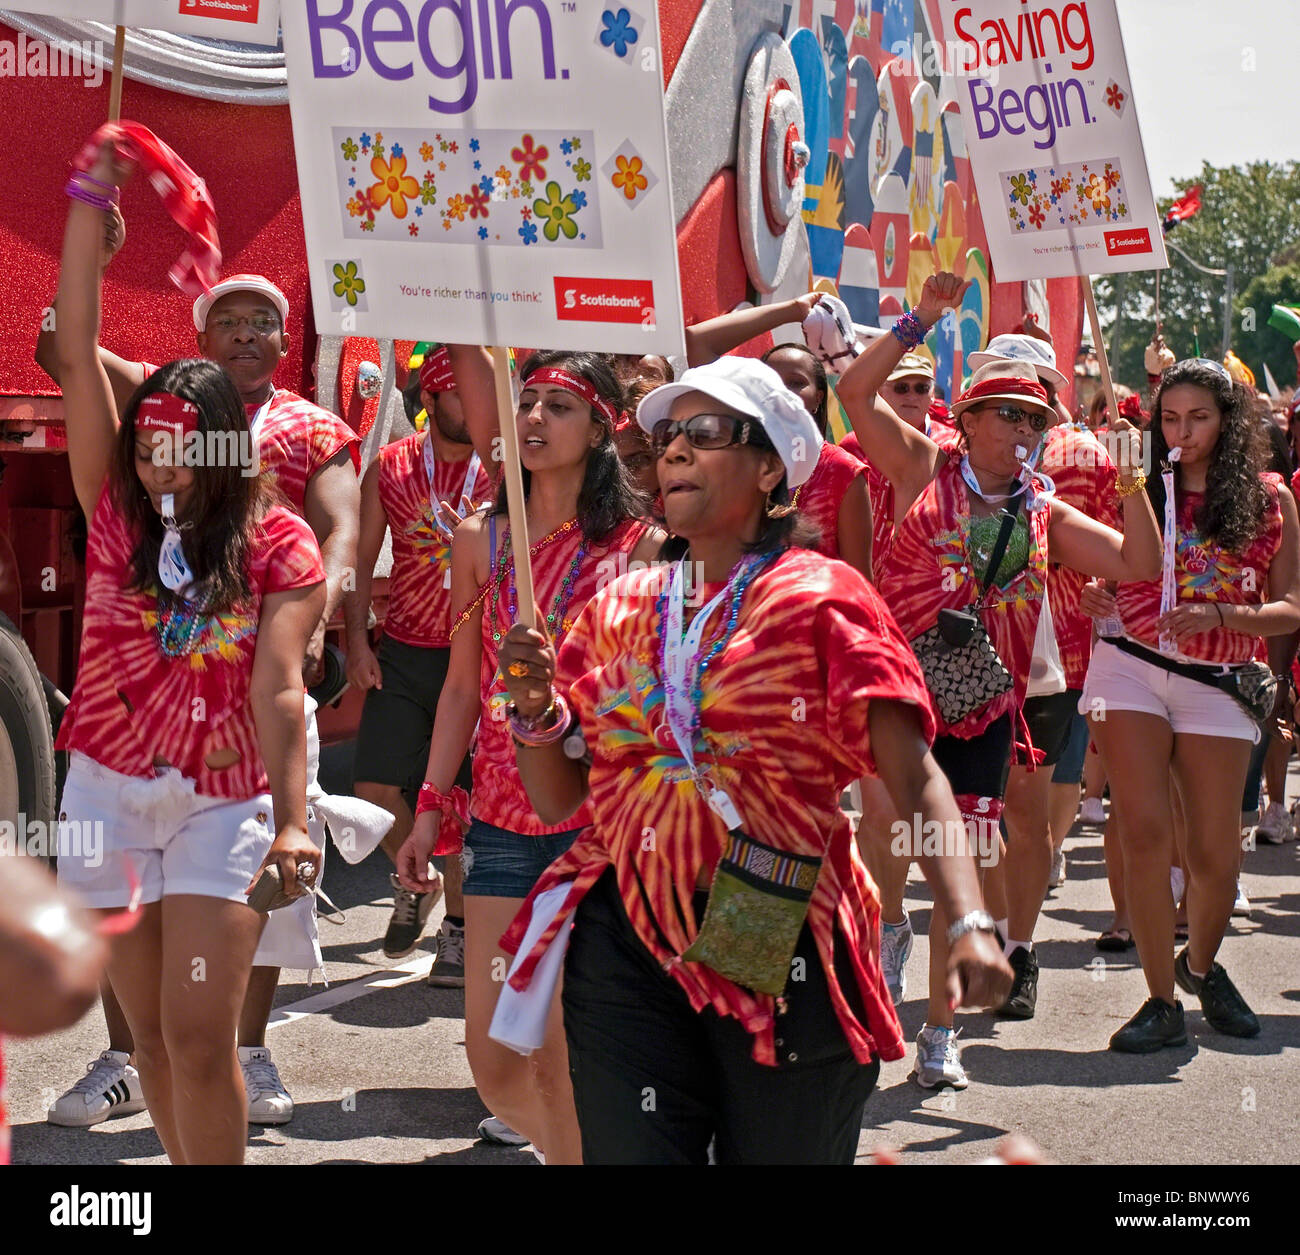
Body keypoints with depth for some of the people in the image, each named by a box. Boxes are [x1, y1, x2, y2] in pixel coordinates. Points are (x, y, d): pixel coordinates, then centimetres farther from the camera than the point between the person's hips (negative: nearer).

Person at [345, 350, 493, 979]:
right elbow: (361, 557, 8)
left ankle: (458, 927, 14)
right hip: (403, 655, 2)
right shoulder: (389, 467, 4)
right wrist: (357, 640, -1)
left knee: (466, 797, 1)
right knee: (376, 786, -3)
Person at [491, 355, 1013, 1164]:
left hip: (781, 946, -3)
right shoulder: (619, 609, 10)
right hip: (628, 943, 3)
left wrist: (971, 923, -24)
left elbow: (915, 778, -11)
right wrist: (536, 710, -8)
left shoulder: (819, 598, -2)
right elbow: (558, 799, 12)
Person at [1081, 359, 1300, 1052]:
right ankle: (1161, 1001, -2)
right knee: (1145, 831, -10)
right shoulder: (1142, 487, 5)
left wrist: (1219, 616, -13)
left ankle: (1201, 964, 32)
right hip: (1131, 668, 0)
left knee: (1214, 850, 2)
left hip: (1215, 682, 0)